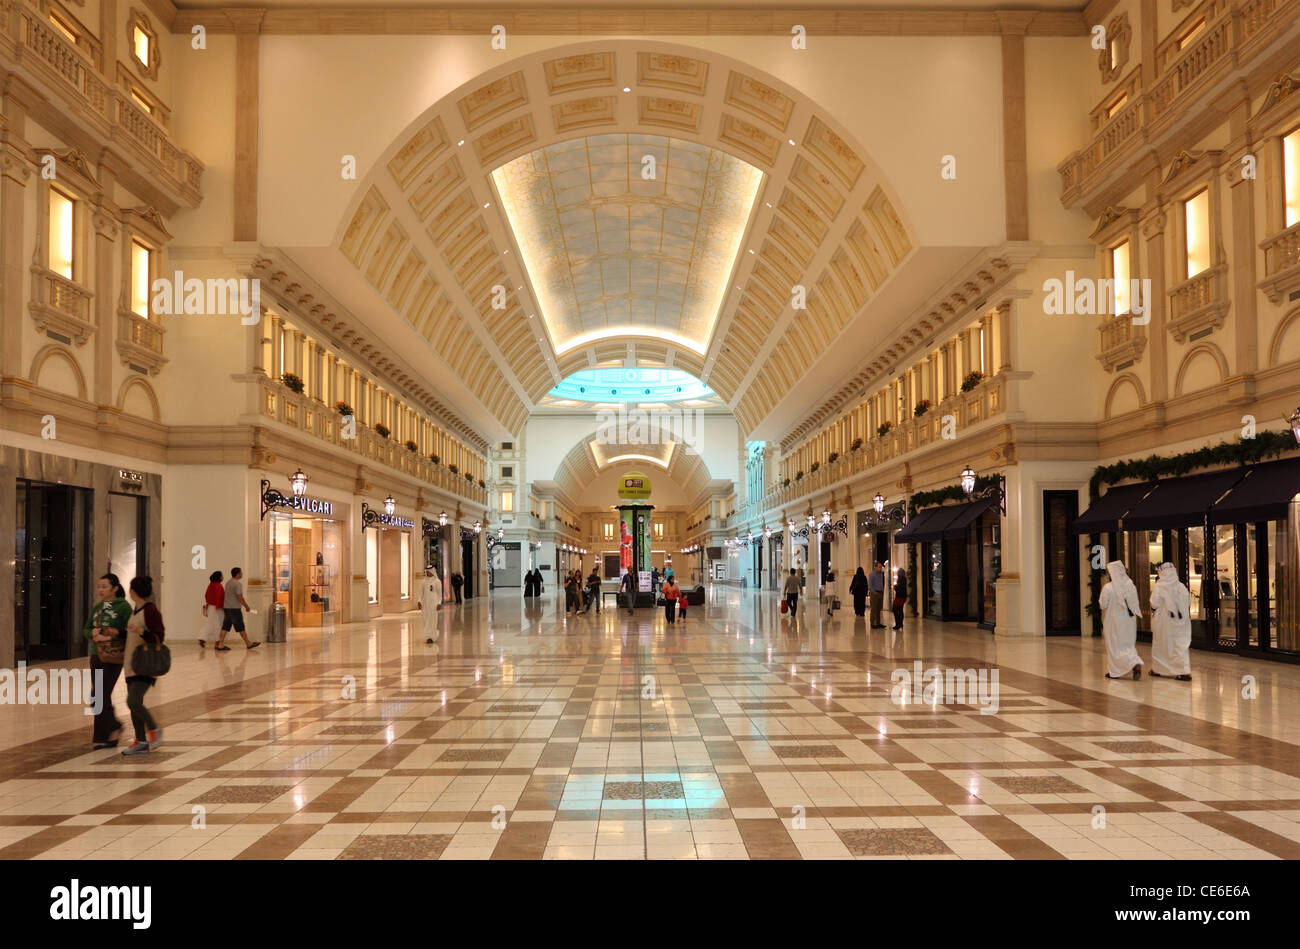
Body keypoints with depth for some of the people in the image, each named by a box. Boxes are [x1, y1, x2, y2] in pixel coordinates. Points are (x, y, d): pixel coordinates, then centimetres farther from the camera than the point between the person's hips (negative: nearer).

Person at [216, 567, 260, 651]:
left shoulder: (228, 582, 13)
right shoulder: (238, 584, -16)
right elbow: (240, 598, -20)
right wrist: (247, 607, -9)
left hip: (227, 607, 9)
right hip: (234, 608, -9)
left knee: (225, 627, 6)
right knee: (240, 627, 0)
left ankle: (220, 645, 2)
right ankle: (248, 644, 9)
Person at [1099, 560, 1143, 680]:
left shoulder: (1108, 588, -14)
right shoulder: (1131, 586, 1)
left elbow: (1104, 609, -11)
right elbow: (1136, 606, 6)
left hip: (1114, 623, -5)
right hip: (1129, 622, 5)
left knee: (1115, 647, 5)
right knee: (1128, 645, 15)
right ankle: (1136, 663, -5)